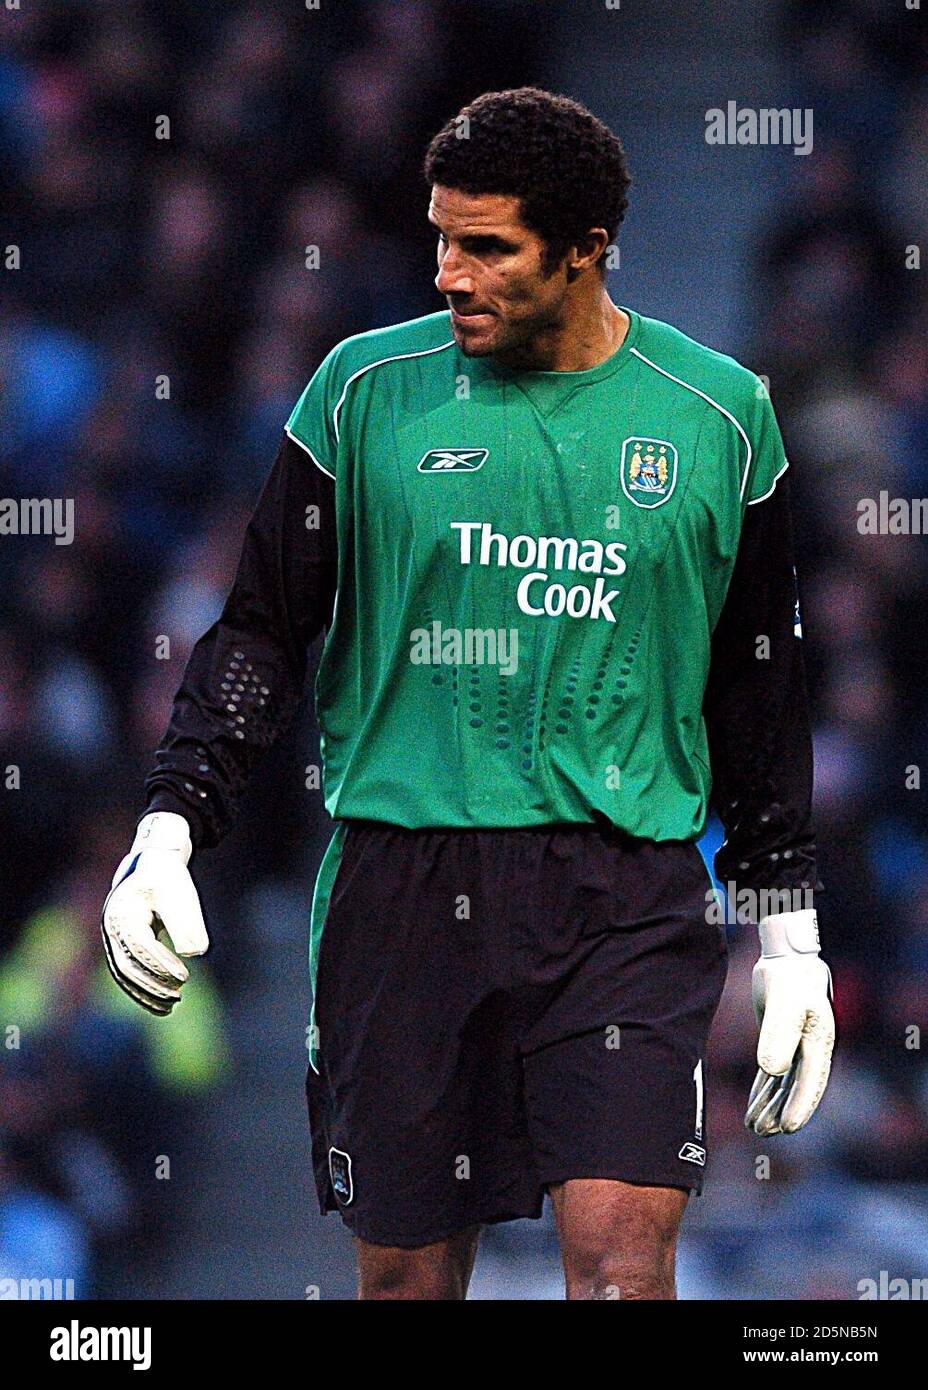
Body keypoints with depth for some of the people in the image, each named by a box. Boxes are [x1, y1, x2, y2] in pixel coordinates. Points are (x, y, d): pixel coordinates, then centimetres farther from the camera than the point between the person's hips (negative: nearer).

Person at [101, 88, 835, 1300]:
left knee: (621, 1245, -15)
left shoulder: (717, 413, 5)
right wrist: (172, 821, -5)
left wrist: (789, 926, 14)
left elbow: (761, 681, 14)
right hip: (405, 872, 1)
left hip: (630, 889, -1)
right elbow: (262, 630, 8)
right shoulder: (369, 390, 3)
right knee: (407, 1263, 4)